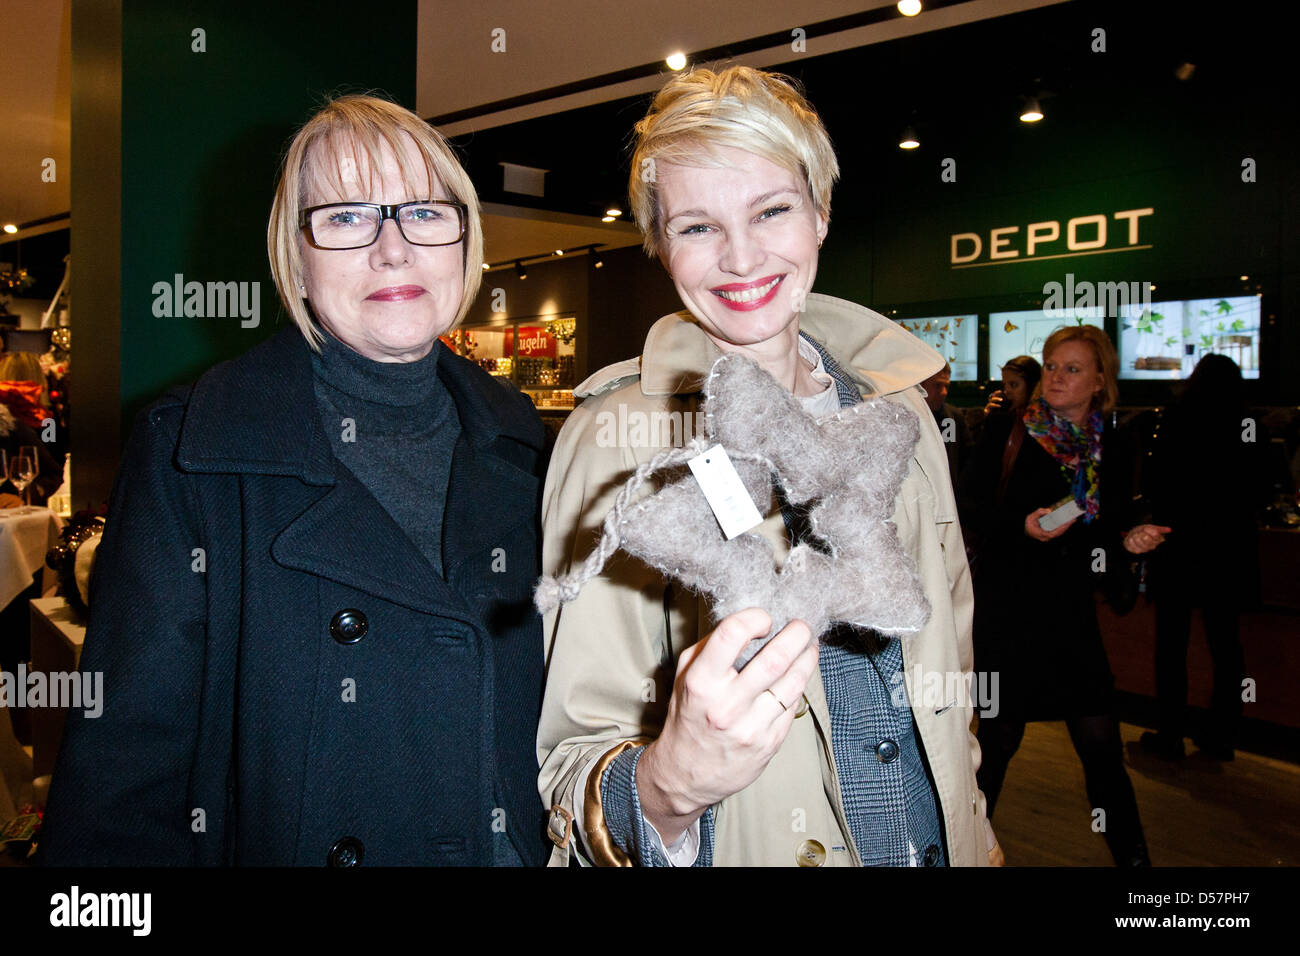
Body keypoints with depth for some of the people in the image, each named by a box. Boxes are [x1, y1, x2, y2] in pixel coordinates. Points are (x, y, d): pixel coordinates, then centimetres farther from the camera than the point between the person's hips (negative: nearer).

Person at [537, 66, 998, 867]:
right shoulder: (620, 442, -18)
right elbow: (575, 757, -22)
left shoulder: (895, 406, -3)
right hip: (751, 850, -4)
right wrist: (666, 787, -41)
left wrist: (973, 829, 12)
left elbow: (945, 647, 9)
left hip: (939, 844, 5)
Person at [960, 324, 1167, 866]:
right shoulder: (1006, 430, -2)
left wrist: (1131, 542, -9)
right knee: (999, 734, 6)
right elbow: (971, 505, -6)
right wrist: (1023, 525, -21)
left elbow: (1106, 540, 11)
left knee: (1101, 743, 3)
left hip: (1071, 613, 3)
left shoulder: (1109, 450, 7)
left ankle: (1131, 856, 21)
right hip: (1005, 606, -3)